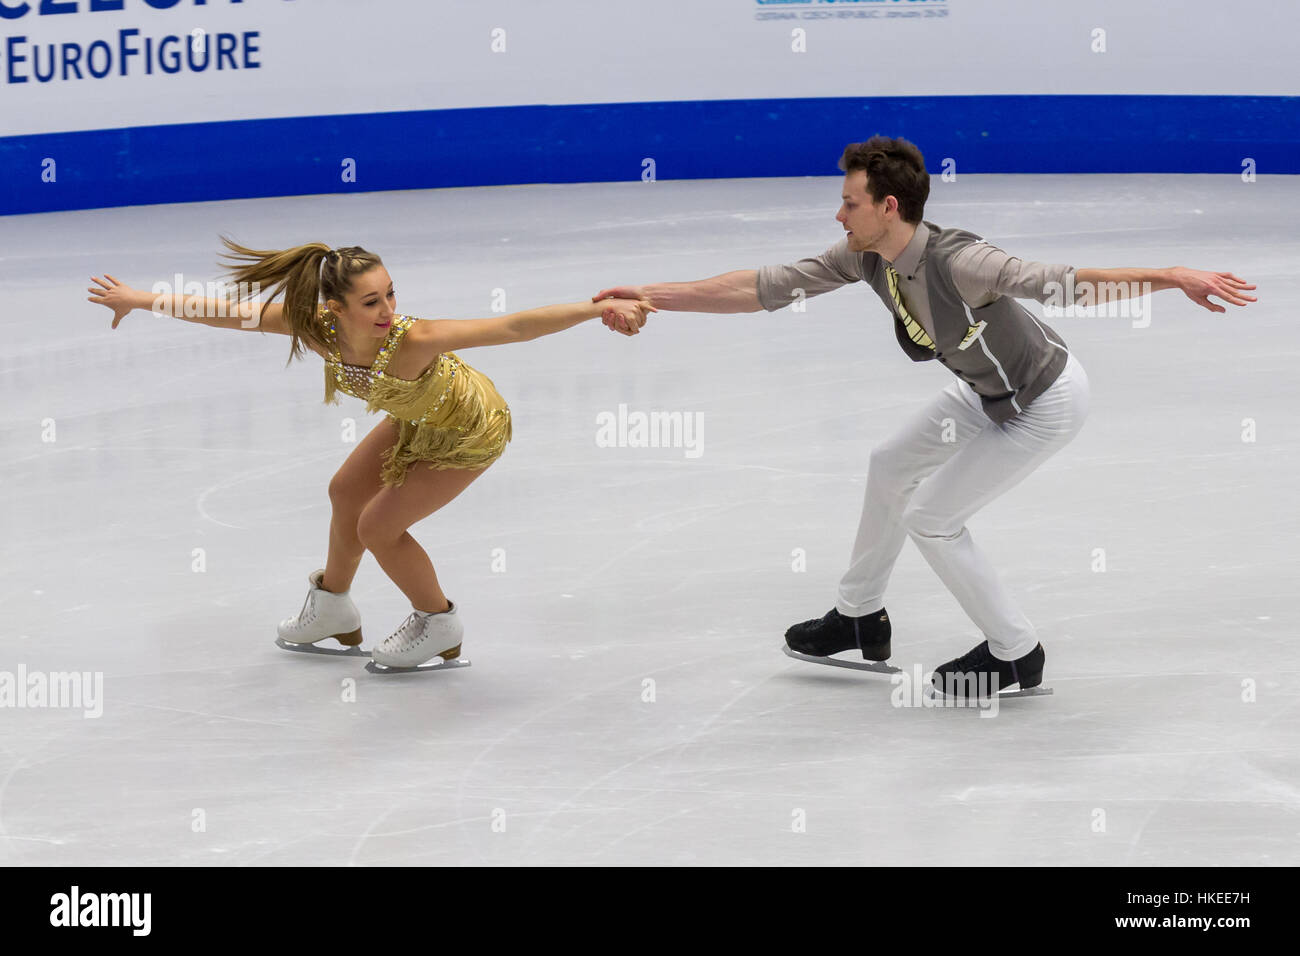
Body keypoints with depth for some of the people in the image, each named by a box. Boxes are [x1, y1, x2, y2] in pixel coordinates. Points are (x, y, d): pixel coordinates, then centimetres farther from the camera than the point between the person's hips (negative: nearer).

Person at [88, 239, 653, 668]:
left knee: (378, 525, -5)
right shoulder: (318, 328, -29)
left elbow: (514, 327, -48)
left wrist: (600, 308, -57)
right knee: (347, 494, 20)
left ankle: (440, 627, 22)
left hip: (471, 430, -6)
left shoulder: (412, 341, -44)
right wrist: (139, 301, -16)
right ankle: (333, 609, 49)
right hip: (419, 417, 6)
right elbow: (230, 313, -19)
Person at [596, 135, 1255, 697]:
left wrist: (1170, 278, -56)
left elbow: (1063, 284, -45)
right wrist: (654, 297, -15)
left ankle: (1015, 655, 13)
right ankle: (861, 618, 39)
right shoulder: (865, 257, -13)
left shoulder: (956, 262, -37)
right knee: (891, 467, 21)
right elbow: (768, 287, -11)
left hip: (1046, 404, -9)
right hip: (990, 391, 9)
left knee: (929, 518, -4)